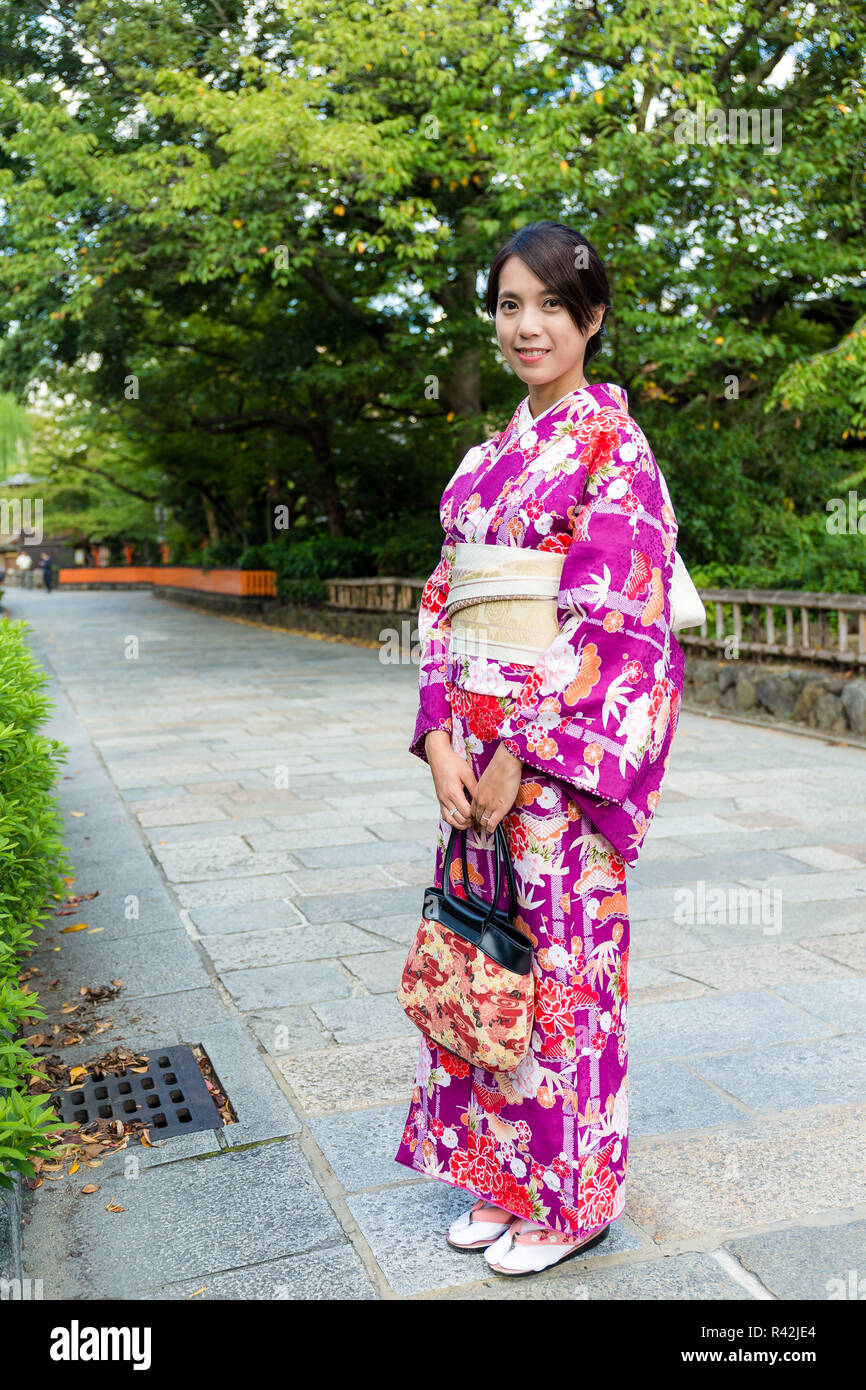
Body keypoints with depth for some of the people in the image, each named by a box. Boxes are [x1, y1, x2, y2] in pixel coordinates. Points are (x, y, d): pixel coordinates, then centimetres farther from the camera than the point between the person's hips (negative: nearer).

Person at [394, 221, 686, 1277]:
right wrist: (441, 735, -2)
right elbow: (445, 603, 10)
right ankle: (502, 1174, 32)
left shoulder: (613, 444, -7)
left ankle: (573, 1196, 25)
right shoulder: (486, 458, 14)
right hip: (475, 748, 7)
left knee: (559, 959, 3)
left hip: (561, 749, -7)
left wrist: (521, 756, -17)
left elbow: (612, 620, -15)